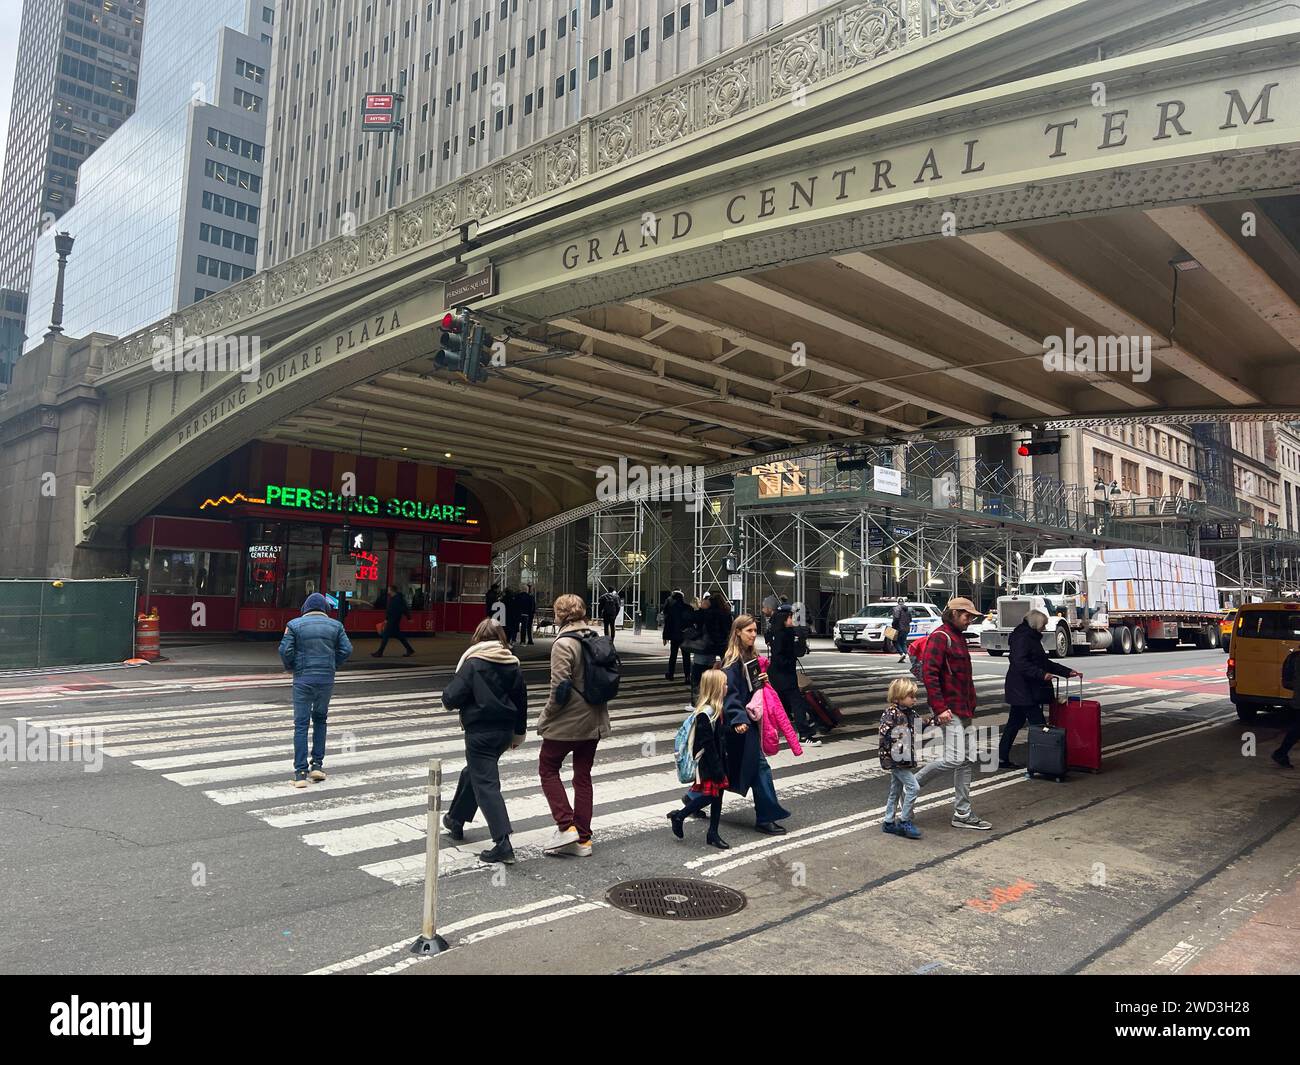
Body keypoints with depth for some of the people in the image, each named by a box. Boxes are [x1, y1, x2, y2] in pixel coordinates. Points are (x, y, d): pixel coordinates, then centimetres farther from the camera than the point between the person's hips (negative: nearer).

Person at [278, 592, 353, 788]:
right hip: (327, 679, 2)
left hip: (303, 679, -2)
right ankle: (317, 765, 14)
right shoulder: (335, 625, 4)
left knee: (301, 724, 1)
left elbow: (285, 650, -7)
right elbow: (346, 649, -2)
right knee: (320, 719, 19)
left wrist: (291, 667, 11)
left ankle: (301, 772, -3)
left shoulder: (294, 624, 0)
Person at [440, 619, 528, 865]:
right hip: (505, 731, 7)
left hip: (480, 732, -7)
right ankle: (456, 819, 42)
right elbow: (521, 701, 11)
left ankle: (503, 844, -13)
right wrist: (518, 733, 22)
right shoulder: (513, 665, 5)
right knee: (472, 772, 26)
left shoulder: (473, 664, -13)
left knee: (485, 784, -5)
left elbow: (451, 697, -17)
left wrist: (447, 697, 8)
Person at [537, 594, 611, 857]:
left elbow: (560, 688, -21)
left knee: (548, 768, 11)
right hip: (594, 721, 7)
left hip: (567, 721, -7)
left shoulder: (563, 644, -17)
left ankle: (566, 825, 2)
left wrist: (546, 717, -9)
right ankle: (583, 838, 17)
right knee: (583, 775, 14)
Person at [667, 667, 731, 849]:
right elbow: (706, 744, -22)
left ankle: (713, 834, 19)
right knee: (709, 795, -3)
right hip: (707, 764, -9)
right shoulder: (705, 713, -22)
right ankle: (679, 816, 15)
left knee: (717, 793, 11)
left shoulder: (717, 709, 9)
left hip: (717, 761, 9)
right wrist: (717, 768, -20)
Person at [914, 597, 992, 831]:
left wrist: (971, 706, 21)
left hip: (963, 710, 10)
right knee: (954, 759, -15)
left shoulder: (958, 637, 20)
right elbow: (928, 674, -20)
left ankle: (962, 814, 16)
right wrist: (940, 709, -23)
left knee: (967, 760, 9)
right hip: (949, 710, -10)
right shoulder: (940, 636, -11)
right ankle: (911, 784, 2)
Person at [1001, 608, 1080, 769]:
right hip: (1024, 690, -11)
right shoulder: (1022, 638, -13)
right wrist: (1042, 674, -29)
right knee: (1038, 725, -9)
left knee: (1015, 723, 11)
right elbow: (1021, 663, -25)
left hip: (1025, 691, 11)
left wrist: (1068, 672, 20)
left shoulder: (1032, 638, 20)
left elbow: (1045, 663, 24)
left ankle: (1003, 759, 15)